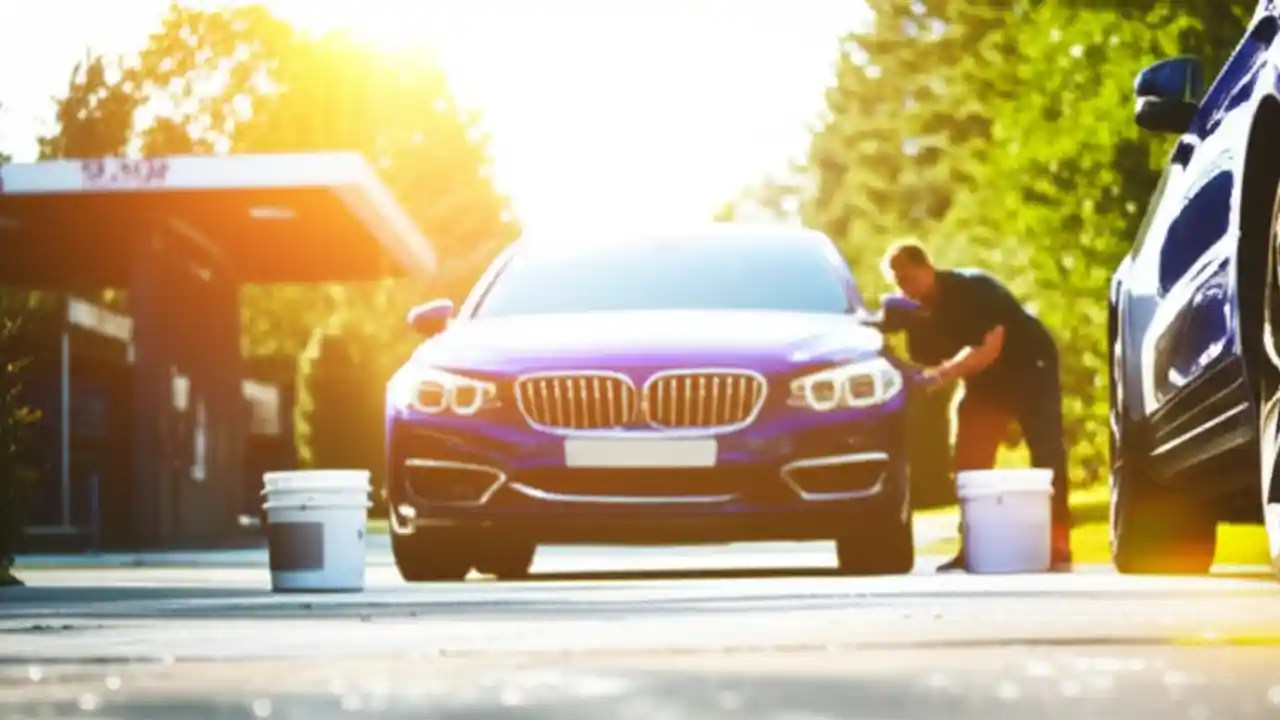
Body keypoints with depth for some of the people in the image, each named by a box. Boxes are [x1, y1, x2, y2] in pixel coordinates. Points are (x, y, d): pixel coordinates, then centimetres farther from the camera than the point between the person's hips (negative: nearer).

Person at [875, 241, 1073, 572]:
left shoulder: (974, 289, -25)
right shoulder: (921, 313, -3)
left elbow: (989, 349, -34)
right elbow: (924, 361, -3)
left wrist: (942, 374, -41)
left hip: (1029, 368, -7)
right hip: (985, 381, 7)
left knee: (1047, 455, -15)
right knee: (969, 463, 0)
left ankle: (1058, 545, -17)